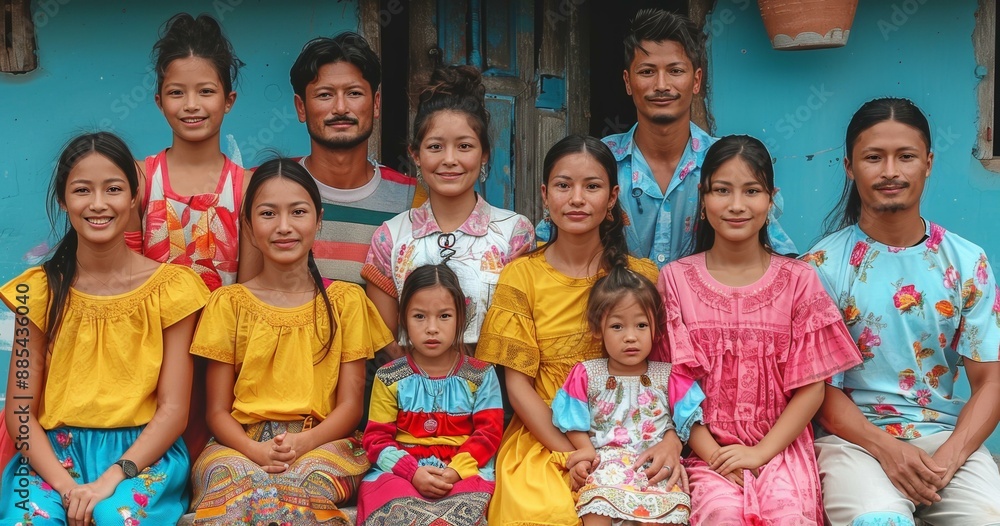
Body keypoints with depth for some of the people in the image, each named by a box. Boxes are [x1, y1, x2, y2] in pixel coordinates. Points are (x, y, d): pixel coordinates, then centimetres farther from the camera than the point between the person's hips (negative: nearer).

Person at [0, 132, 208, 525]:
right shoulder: (40, 290, 4)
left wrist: (111, 479, -19)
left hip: (142, 450, -1)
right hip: (54, 451, 1)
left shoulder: (171, 287, 0)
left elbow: (173, 409, -4)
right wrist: (65, 485, -18)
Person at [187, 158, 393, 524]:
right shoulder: (228, 303, 10)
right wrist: (254, 450, -17)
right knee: (237, 481, -38)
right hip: (242, 445, 1)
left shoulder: (345, 301, 10)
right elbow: (218, 411, 6)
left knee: (304, 482, -38)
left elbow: (350, 405, 5)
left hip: (323, 443, 0)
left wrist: (305, 442, -17)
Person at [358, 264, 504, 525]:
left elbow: (488, 433, 2)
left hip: (464, 473, 0)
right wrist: (413, 472, -15)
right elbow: (377, 438, 3)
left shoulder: (481, 375, 9)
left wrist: (457, 470, -16)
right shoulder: (389, 378, 8)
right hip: (400, 472, 0)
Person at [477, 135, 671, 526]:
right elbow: (518, 384, -1)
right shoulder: (521, 276, 3)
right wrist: (571, 454, -12)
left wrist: (671, 441, -17)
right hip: (543, 442, -1)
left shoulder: (643, 276, 6)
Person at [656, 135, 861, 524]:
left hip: (781, 444, 1)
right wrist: (712, 453, -11)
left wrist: (760, 452, -9)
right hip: (706, 445, -1)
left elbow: (811, 387, 2)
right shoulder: (676, 279, 3)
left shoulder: (798, 280, 4)